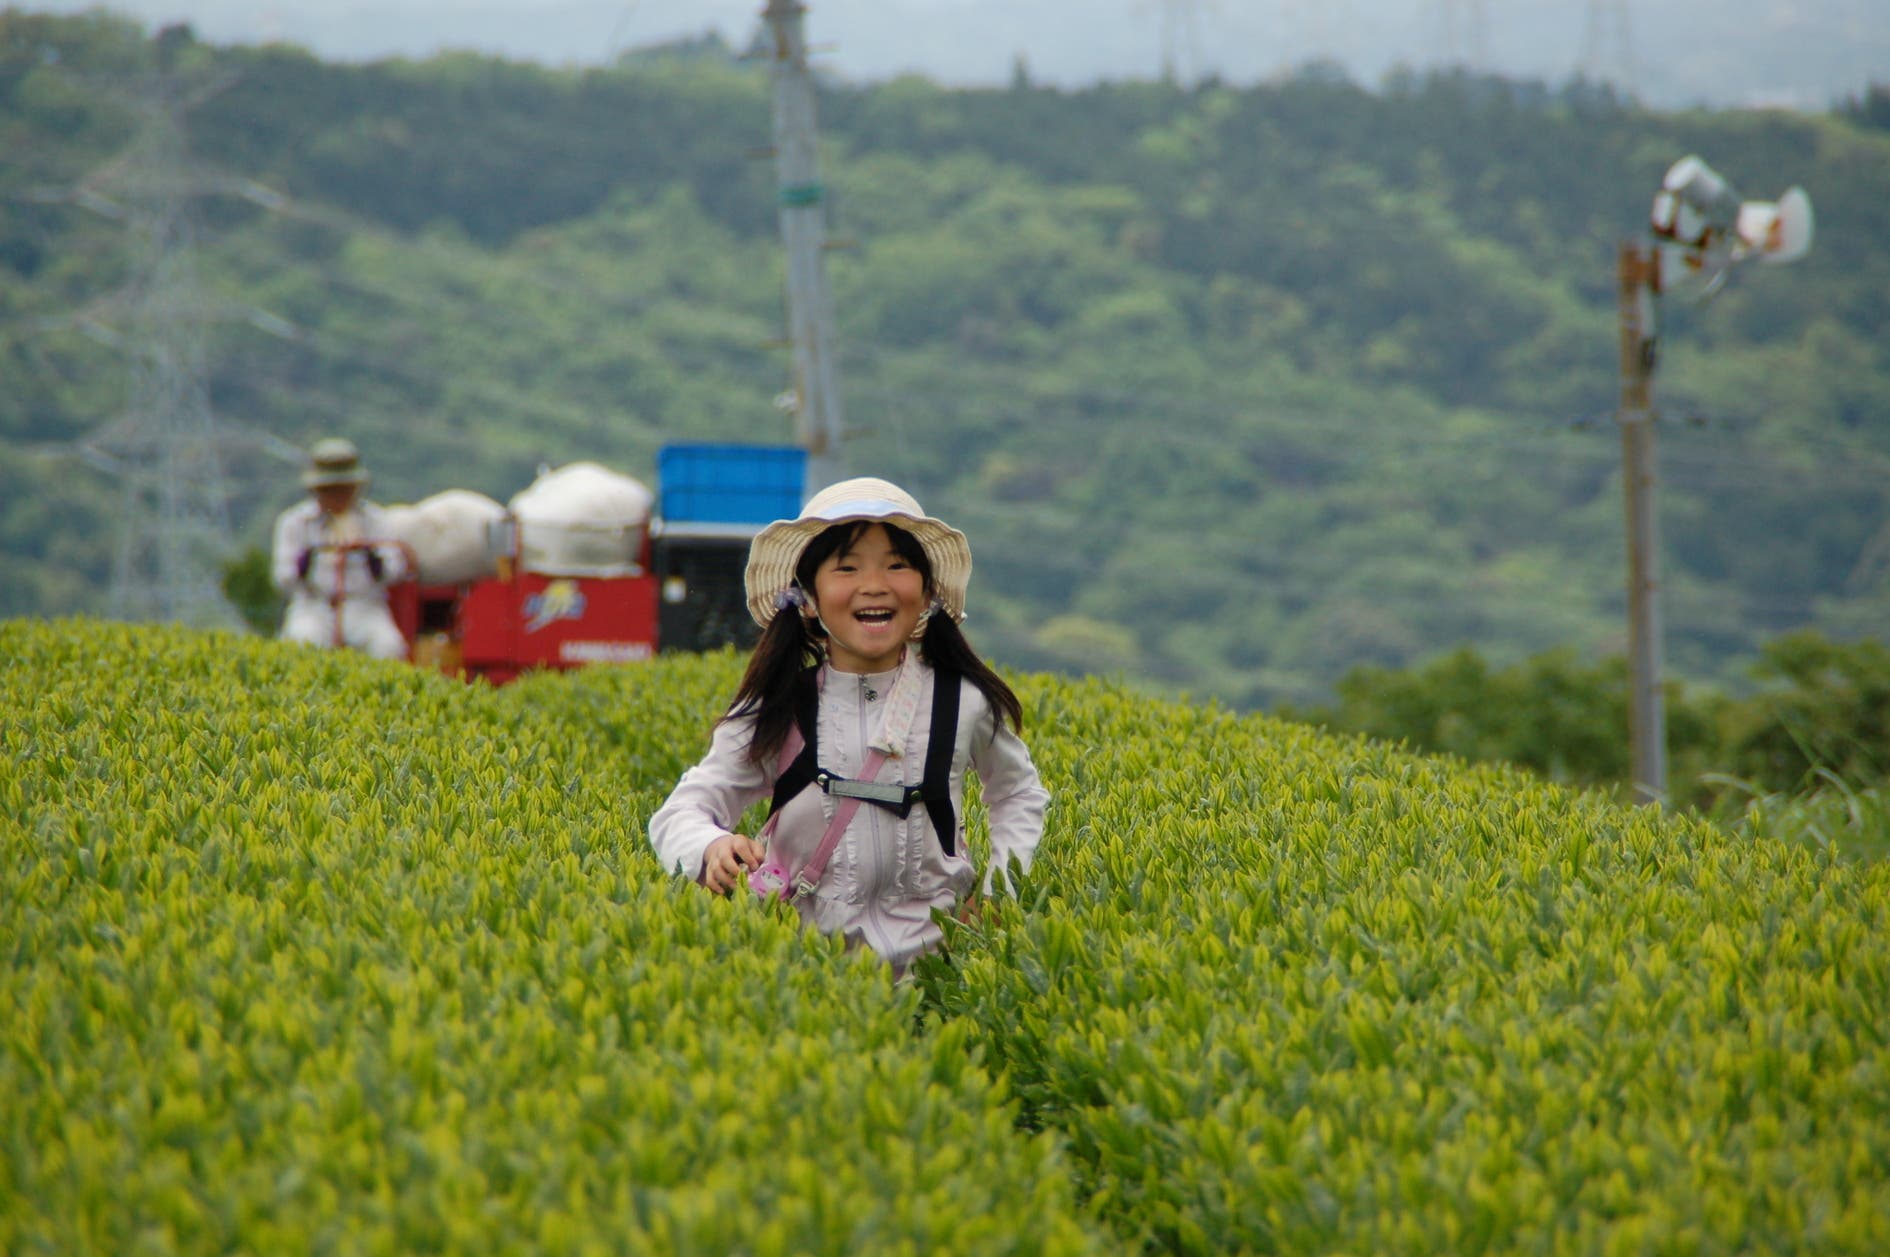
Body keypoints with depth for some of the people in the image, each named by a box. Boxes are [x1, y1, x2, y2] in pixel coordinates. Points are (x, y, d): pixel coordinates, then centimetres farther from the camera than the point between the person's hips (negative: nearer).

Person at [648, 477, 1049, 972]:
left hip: (930, 948, 0)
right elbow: (681, 813, -2)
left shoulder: (965, 702, 4)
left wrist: (1006, 887, 7)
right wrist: (710, 848, -25)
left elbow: (1019, 794, 23)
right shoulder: (777, 710, 0)